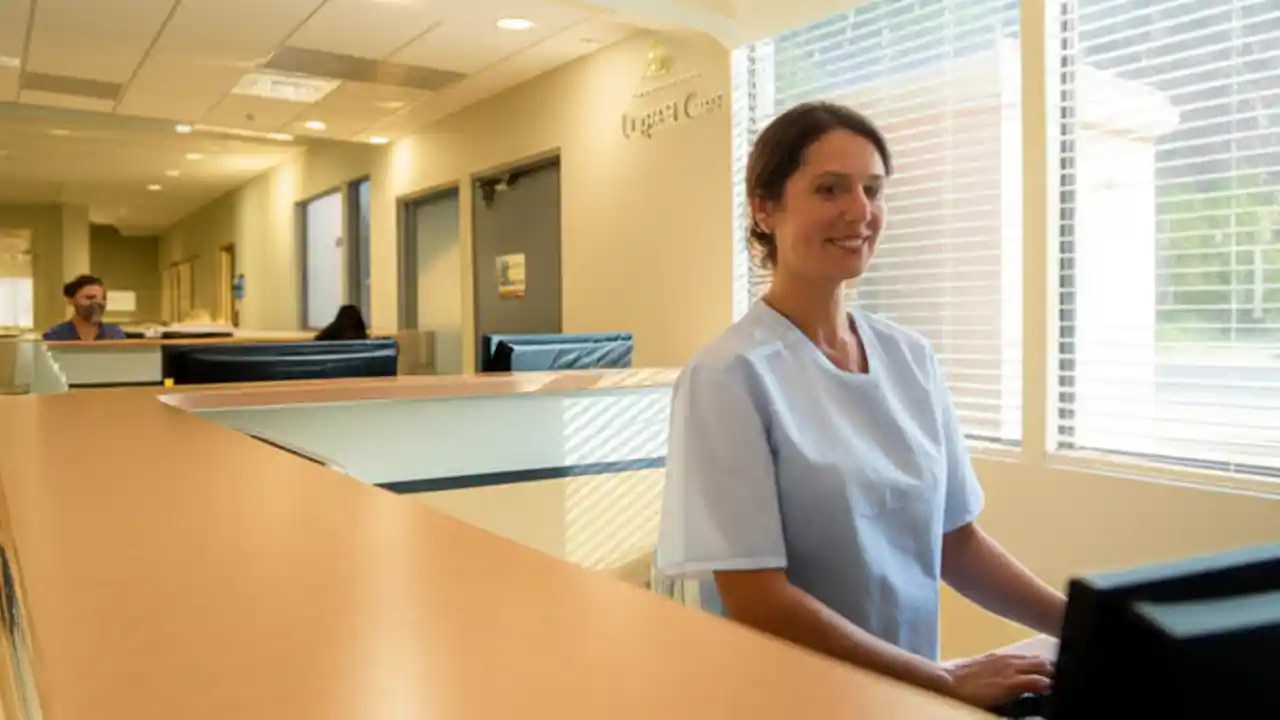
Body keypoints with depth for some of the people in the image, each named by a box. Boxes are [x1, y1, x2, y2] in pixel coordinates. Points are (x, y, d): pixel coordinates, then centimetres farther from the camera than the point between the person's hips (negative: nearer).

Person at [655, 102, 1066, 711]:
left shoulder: (910, 358, 4)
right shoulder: (729, 376, -14)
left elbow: (955, 542, 11)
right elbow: (754, 599, -16)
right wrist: (947, 680, -15)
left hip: (910, 689, 5)